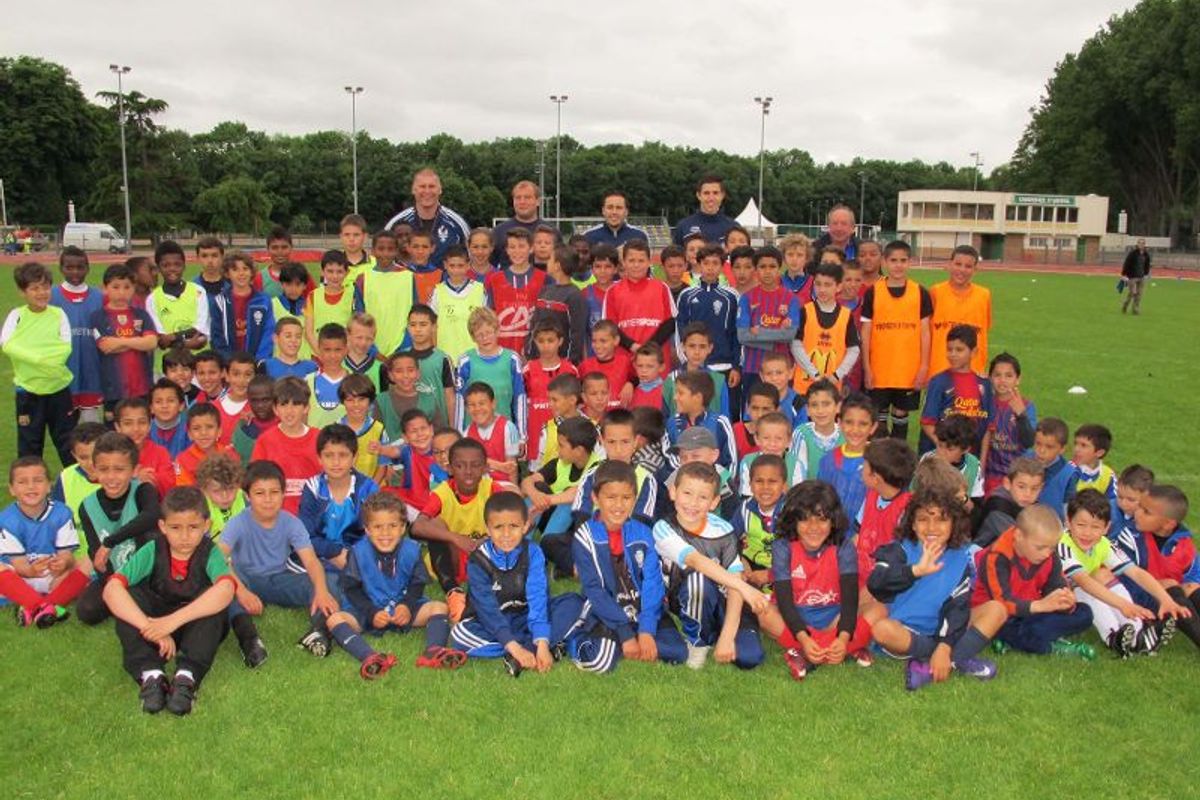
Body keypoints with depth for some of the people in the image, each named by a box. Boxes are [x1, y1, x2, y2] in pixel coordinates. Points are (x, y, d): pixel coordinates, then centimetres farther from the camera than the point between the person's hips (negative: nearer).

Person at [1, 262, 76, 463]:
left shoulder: (58, 314, 1)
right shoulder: (16, 315, 0)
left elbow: (65, 349, -7)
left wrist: (28, 353, -20)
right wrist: (39, 357, -25)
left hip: (59, 388, 0)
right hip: (28, 390, 0)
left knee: (68, 443, 8)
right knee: (29, 445, 8)